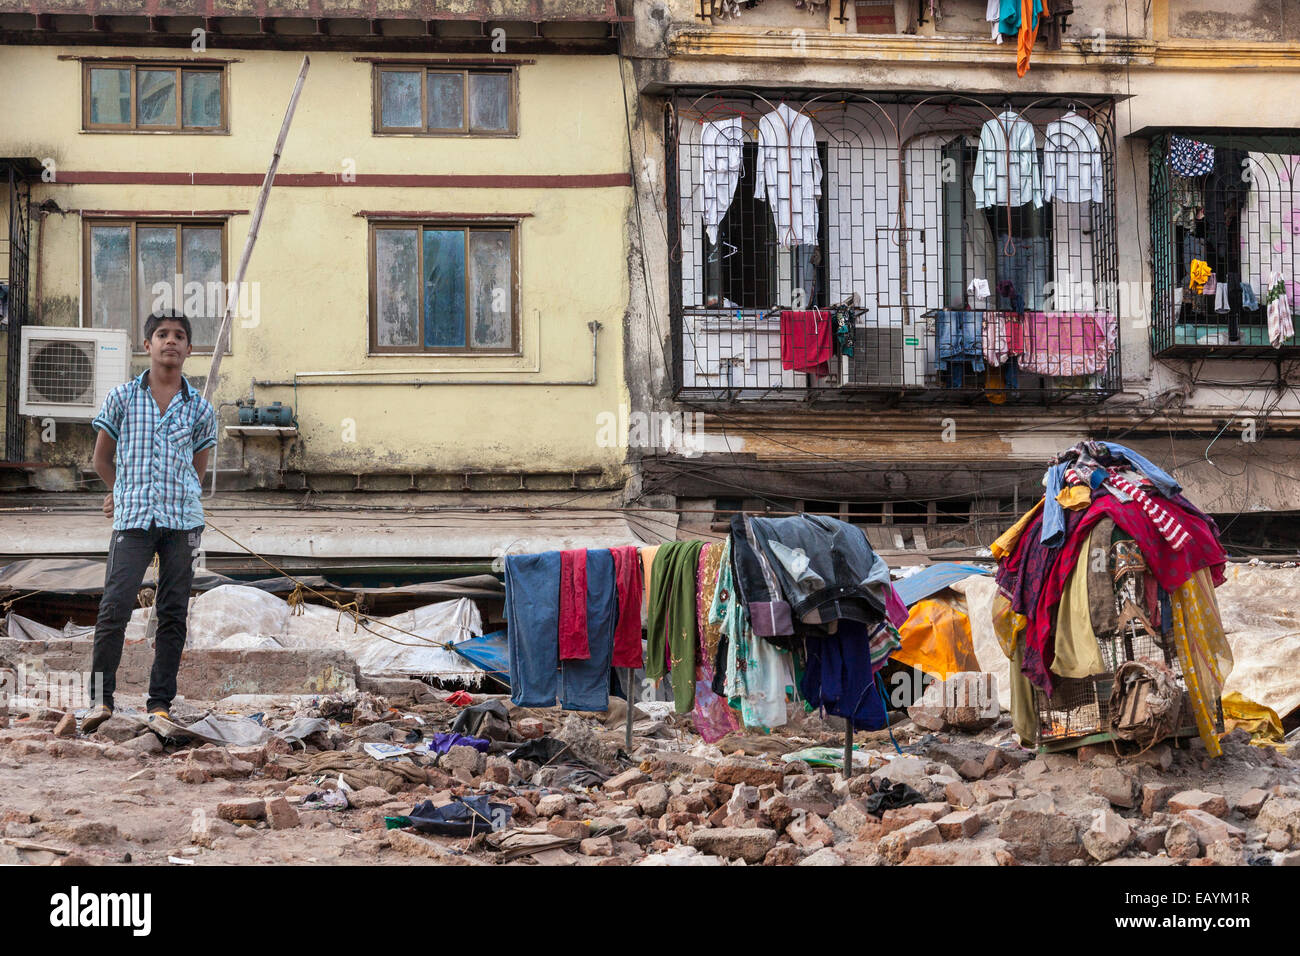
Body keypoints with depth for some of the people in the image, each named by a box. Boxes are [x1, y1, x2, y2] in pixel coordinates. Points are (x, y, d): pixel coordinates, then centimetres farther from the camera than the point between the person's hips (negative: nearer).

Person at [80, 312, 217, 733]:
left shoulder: (200, 407, 8)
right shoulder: (122, 397, 6)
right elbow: (102, 457, 16)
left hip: (182, 521, 2)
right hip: (132, 520, -2)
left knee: (173, 612, 3)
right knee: (115, 606, -12)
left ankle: (160, 702, 9)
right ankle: (101, 698, -6)